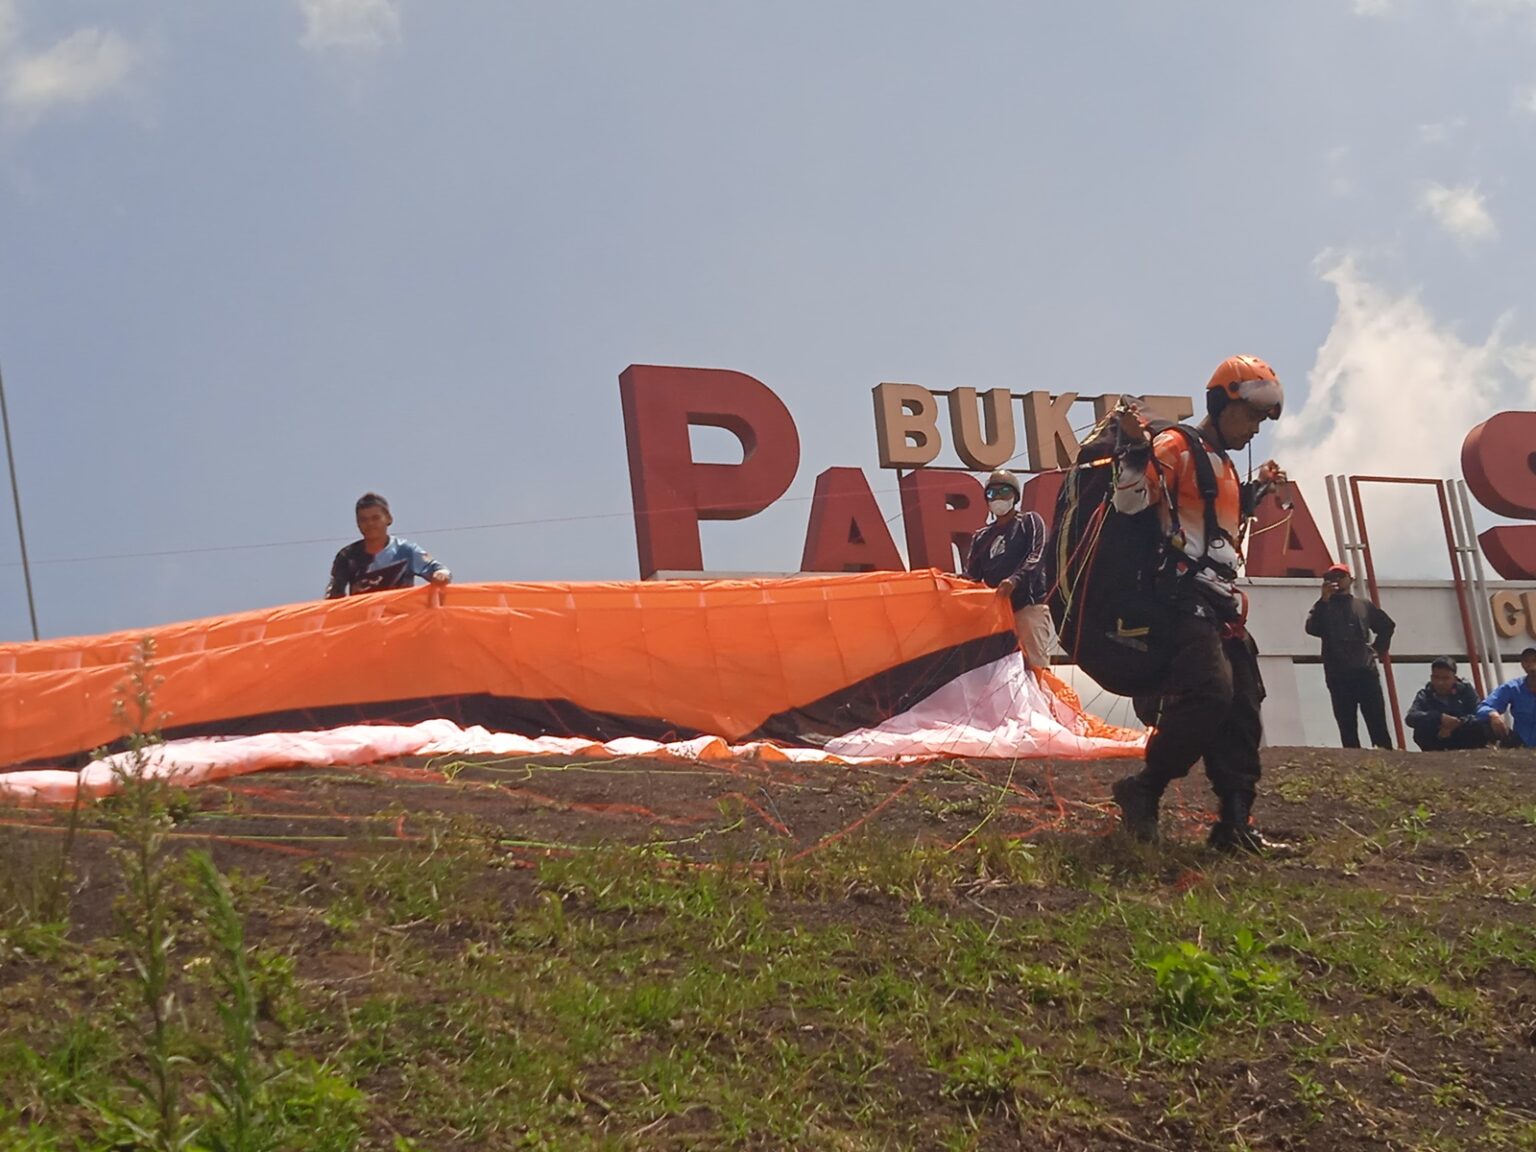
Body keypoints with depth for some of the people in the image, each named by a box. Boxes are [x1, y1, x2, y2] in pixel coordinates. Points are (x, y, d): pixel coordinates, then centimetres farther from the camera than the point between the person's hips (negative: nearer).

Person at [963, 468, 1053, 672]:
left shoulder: (1030, 522, 8)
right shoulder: (981, 537, 21)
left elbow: (1037, 556, -8)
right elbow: (972, 574, 12)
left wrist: (1015, 579, -26)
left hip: (1029, 604, -5)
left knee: (1036, 664, -13)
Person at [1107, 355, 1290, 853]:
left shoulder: (1224, 466, 23)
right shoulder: (1177, 448, -4)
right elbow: (1131, 502, -16)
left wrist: (1258, 489, 32)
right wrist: (1137, 448, -29)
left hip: (1224, 605, 10)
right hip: (1186, 599, -10)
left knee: (1242, 711, 3)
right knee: (1210, 694, -25)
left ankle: (1235, 822, 6)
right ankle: (1143, 790, -10)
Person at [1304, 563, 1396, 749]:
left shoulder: (1363, 605, 17)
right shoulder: (1323, 607, 10)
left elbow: (1387, 626, 32)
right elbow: (1311, 628, -11)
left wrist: (1378, 648, 19)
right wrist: (1324, 600, -17)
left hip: (1366, 672, 1)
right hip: (1338, 675, -1)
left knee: (1378, 724, -4)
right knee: (1347, 727, -2)